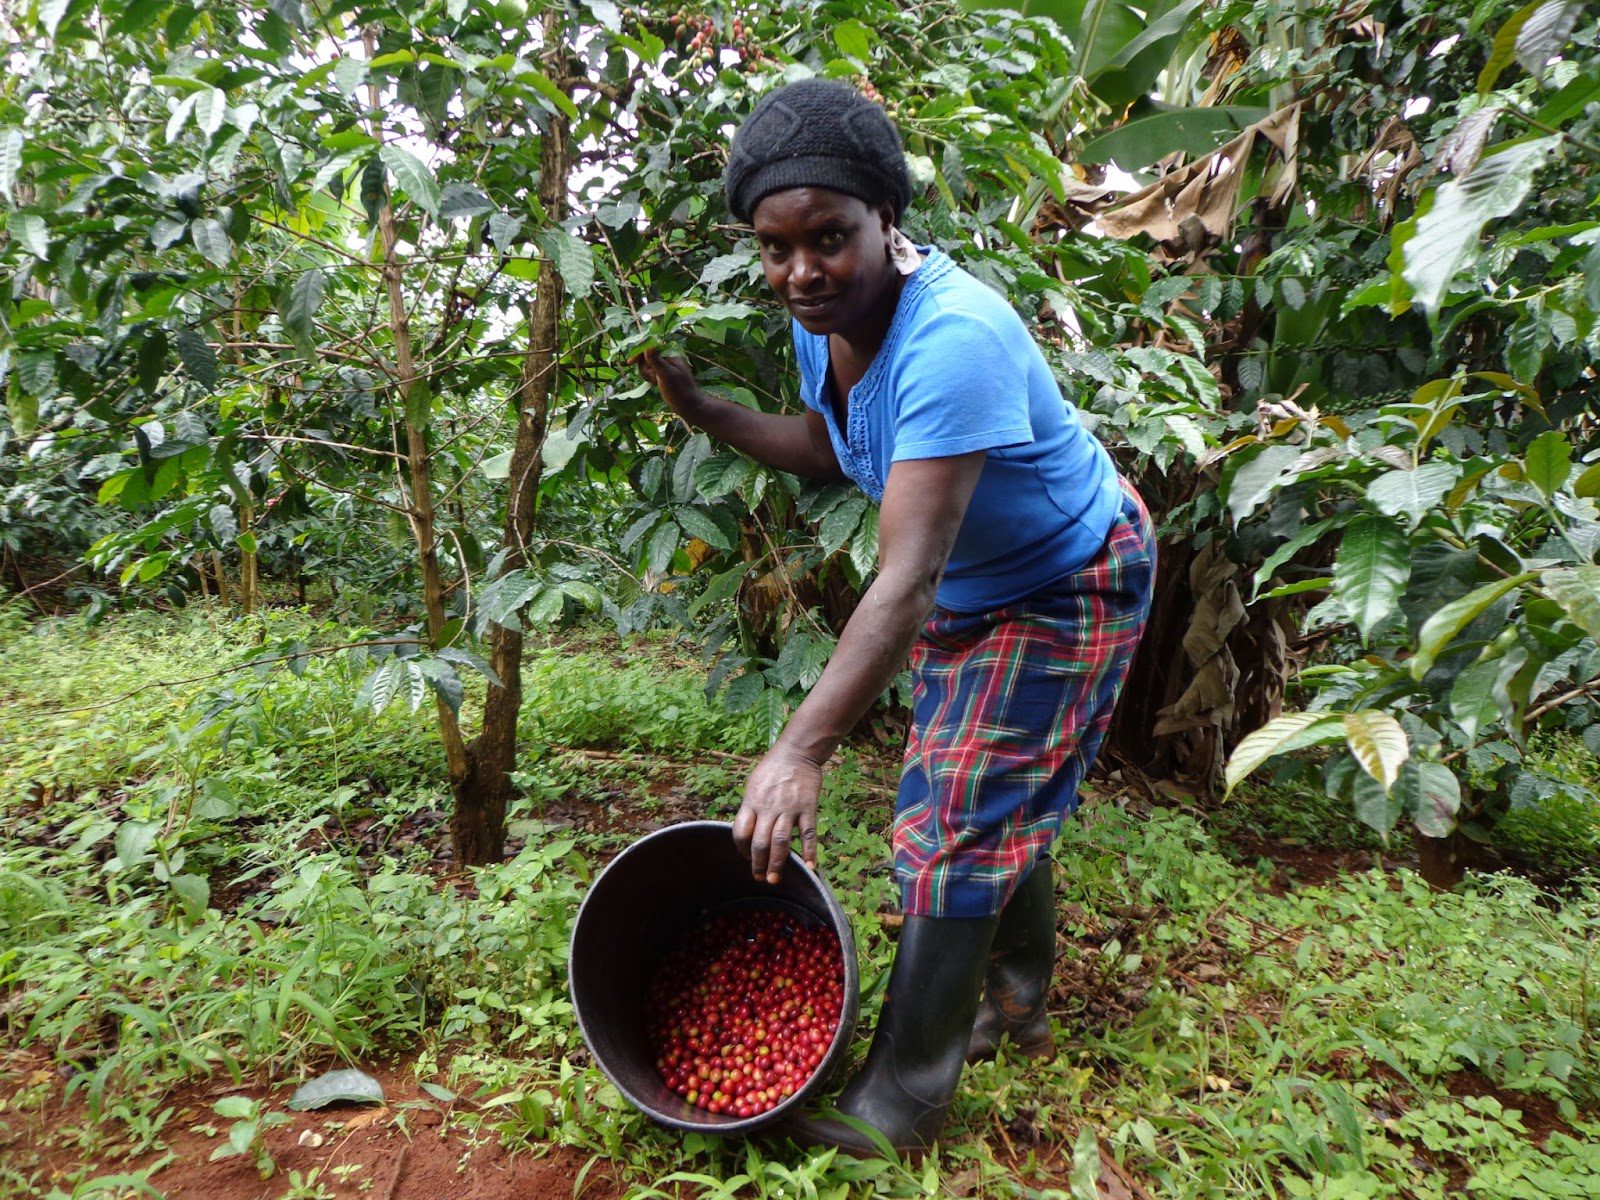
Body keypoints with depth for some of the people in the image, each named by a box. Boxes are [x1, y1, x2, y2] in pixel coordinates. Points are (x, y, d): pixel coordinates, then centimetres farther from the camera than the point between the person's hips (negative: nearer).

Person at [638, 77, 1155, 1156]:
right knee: (1001, 805, 20)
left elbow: (907, 582, -43)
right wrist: (701, 408, -2)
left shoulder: (952, 340, -37)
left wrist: (803, 749, -47)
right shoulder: (822, 319, -9)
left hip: (1065, 590, -8)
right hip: (970, 585, 9)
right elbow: (832, 448, 7)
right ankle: (1018, 1007, 42)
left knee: (957, 825, -8)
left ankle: (902, 1106, 8)